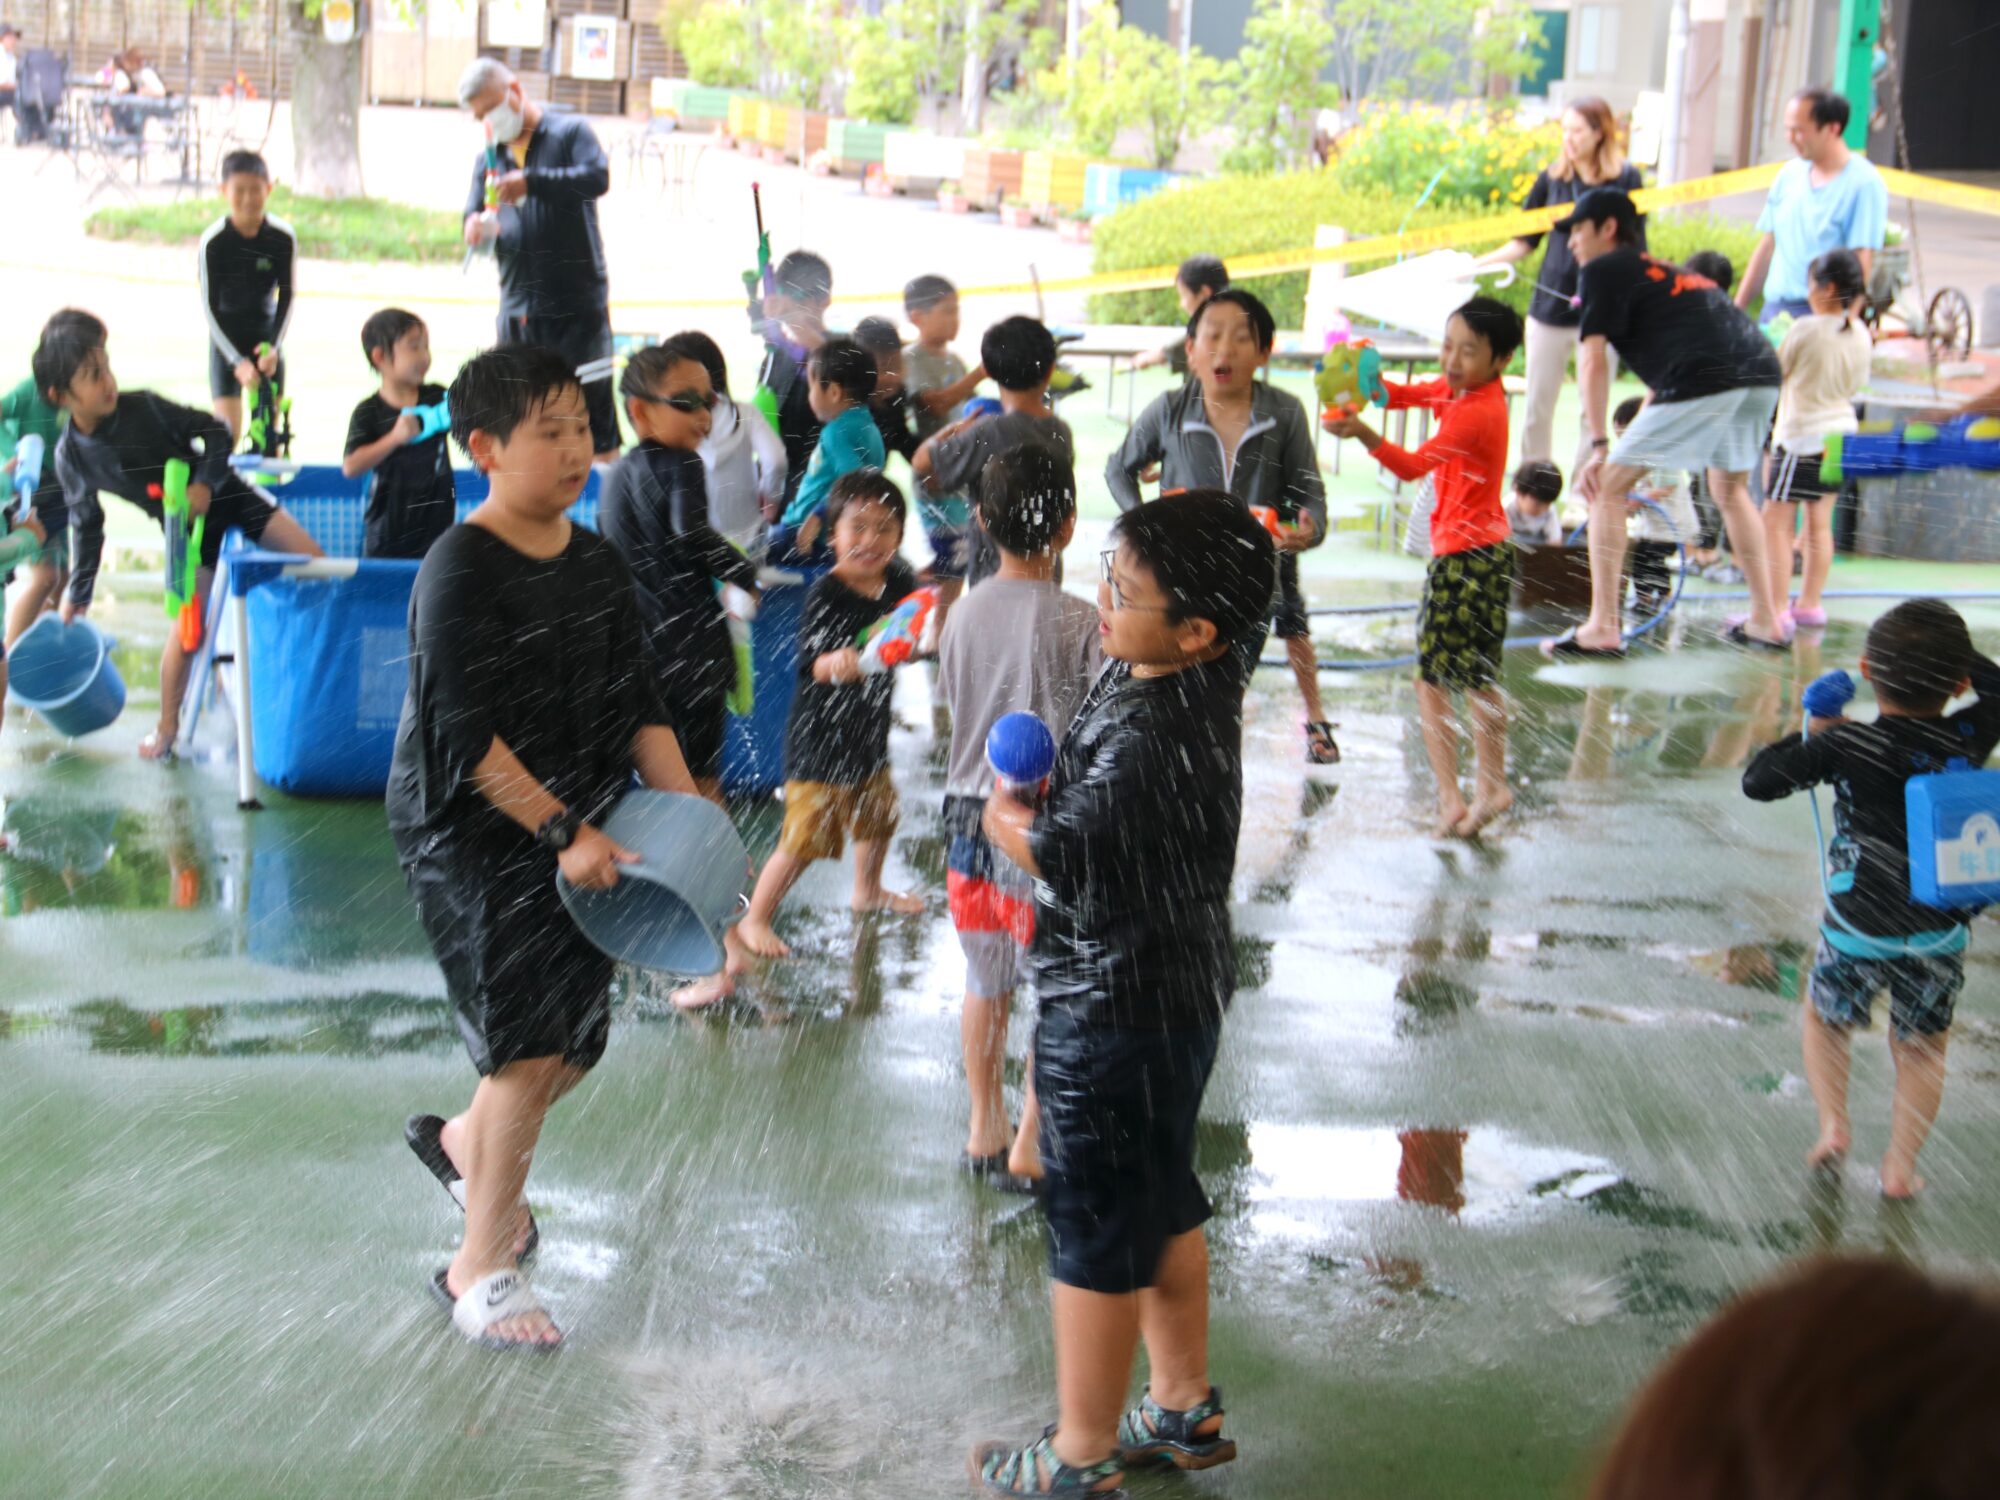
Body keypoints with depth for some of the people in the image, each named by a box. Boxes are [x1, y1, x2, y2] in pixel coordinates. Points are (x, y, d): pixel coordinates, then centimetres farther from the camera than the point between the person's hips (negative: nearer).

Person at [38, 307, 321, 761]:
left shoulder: (143, 407, -17)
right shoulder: (71, 456, -12)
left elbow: (214, 431, -7)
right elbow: (87, 528, 0)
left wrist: (206, 483, -23)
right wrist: (77, 594, 3)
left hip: (225, 496, 1)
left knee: (314, 561, -8)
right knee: (188, 627, -7)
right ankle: (166, 730, 11)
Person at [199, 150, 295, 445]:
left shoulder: (283, 238, -13)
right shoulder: (213, 241, -19)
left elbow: (286, 299, -5)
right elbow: (210, 306, -16)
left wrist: (273, 346, -18)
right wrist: (237, 361, -23)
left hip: (266, 335, 2)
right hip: (226, 338, -2)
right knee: (228, 431, -11)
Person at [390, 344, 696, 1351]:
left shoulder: (597, 565, 6)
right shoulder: (461, 570, -16)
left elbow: (639, 708, 8)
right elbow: (467, 737, -21)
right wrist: (564, 831, -24)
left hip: (575, 831, 7)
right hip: (469, 834, -7)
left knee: (577, 1039, 11)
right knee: (534, 1043, -10)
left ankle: (466, 1143, 43)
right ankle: (479, 1267, 6)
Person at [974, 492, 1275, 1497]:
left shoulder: (1151, 738, -31)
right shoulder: (1195, 679, -2)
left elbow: (1062, 855, -25)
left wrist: (1003, 819, -5)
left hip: (1117, 1013, -9)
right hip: (1174, 989, 9)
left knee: (1095, 1228, 6)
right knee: (1162, 1205, 23)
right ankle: (1185, 1409, 38)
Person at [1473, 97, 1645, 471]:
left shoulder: (1626, 179, -2)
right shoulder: (1552, 177, 6)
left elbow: (1635, 250, 0)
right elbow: (1524, 242, 12)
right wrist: (1477, 263, 0)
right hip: (1550, 305, 3)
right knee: (1537, 408, 7)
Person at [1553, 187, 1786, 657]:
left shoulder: (1604, 270, 11)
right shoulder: (1664, 270, 34)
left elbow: (1593, 361, -1)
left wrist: (1599, 447, -4)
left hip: (1706, 380, -8)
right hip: (1763, 371, 8)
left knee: (1609, 486, 2)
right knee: (1729, 489, 30)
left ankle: (1603, 628, -3)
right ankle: (1765, 621, 31)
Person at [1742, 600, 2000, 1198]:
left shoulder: (1847, 746, -13)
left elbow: (1758, 782, -12)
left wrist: (1810, 737, 0)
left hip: (1857, 932, -1)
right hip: (1939, 936, 2)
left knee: (1824, 1018, 25)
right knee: (1920, 1048, 19)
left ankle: (1832, 1123, 11)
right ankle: (1900, 1167, 16)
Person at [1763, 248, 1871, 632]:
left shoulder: (1805, 330, -16)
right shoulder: (1861, 334, 3)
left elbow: (1775, 372, -5)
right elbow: (1857, 385, 13)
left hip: (1802, 435, -7)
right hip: (1841, 431, 7)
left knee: (1777, 523, -4)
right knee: (1819, 523, 14)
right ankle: (1810, 603, 20)